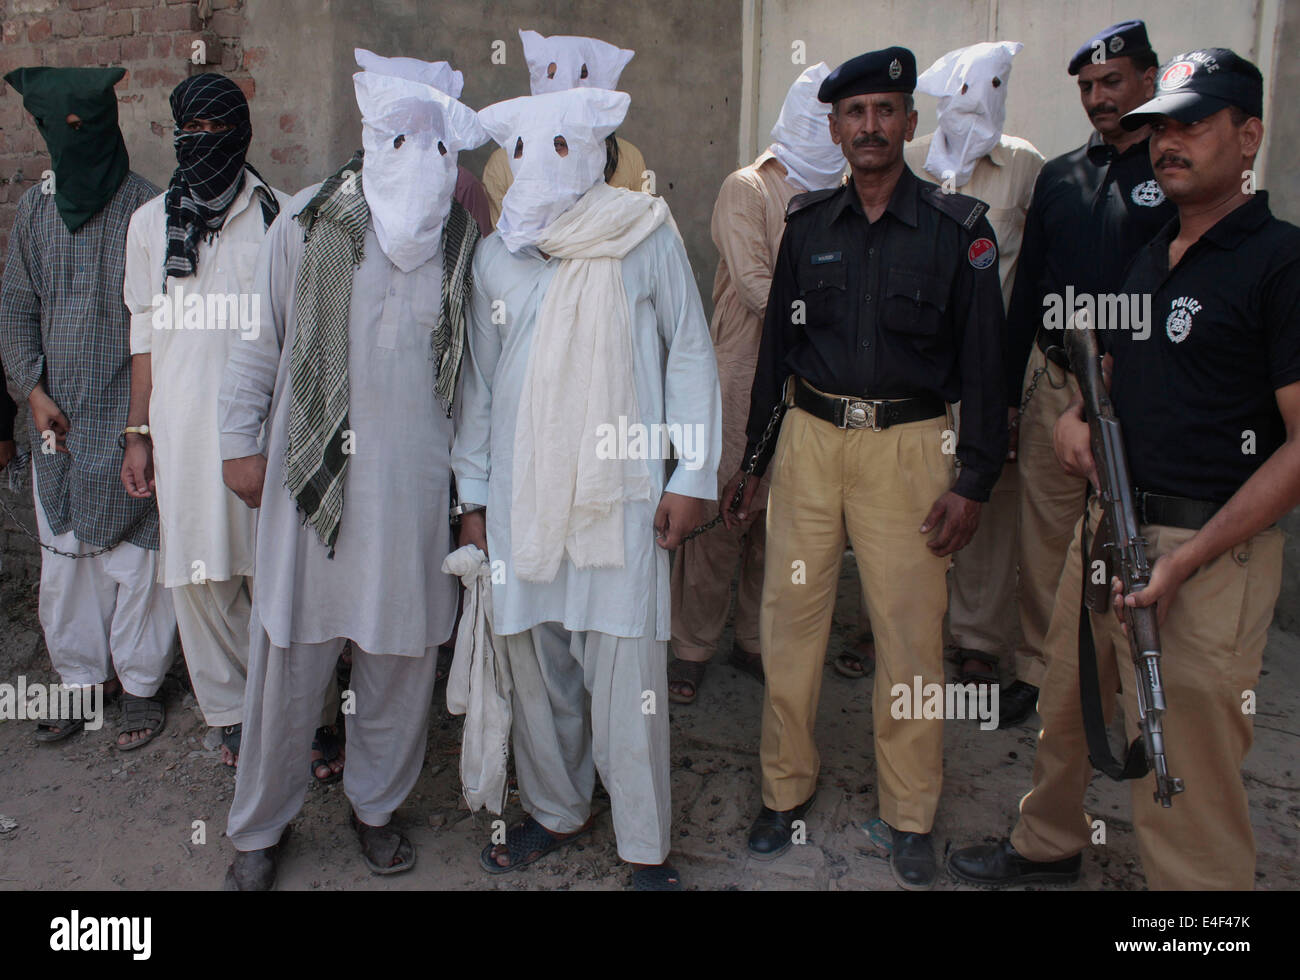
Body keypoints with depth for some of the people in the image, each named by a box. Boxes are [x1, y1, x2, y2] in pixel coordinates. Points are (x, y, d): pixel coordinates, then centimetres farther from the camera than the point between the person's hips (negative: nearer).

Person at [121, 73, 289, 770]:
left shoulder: (280, 217, 4)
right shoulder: (151, 222, 11)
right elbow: (145, 334, 12)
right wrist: (137, 433, 9)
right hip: (184, 430, 2)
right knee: (200, 576, 5)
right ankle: (229, 711, 21)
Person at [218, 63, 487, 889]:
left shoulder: (464, 240, 4)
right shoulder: (310, 221, 1)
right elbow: (261, 335, 7)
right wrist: (239, 439, 6)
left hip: (416, 486, 1)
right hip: (314, 473, -1)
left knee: (402, 652, 10)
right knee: (292, 654, 6)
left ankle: (377, 805, 33)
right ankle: (262, 825, 28)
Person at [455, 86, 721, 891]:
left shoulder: (647, 239, 0)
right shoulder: (496, 257, 9)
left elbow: (690, 356, 2)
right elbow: (479, 382, 13)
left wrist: (693, 476, -3)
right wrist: (473, 496, 12)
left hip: (620, 491, -3)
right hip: (521, 493, 4)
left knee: (626, 670, -3)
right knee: (534, 658, 10)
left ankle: (647, 847, 15)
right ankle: (556, 811, 32)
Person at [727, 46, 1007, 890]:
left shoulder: (958, 229, 0)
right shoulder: (807, 224, 9)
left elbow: (983, 361, 0)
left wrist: (974, 482, -6)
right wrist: (751, 459, 12)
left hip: (908, 446, -2)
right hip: (810, 440, 3)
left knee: (912, 632, 1)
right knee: (790, 619, 6)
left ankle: (910, 816, 20)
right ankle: (789, 788, 25)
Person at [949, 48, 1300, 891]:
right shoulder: (1151, 253, 13)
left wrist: (1186, 559, -22)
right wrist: (1078, 413, 2)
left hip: (1208, 552, -7)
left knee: (1184, 773, 0)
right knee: (1065, 707, 20)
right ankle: (1048, 846, 42)